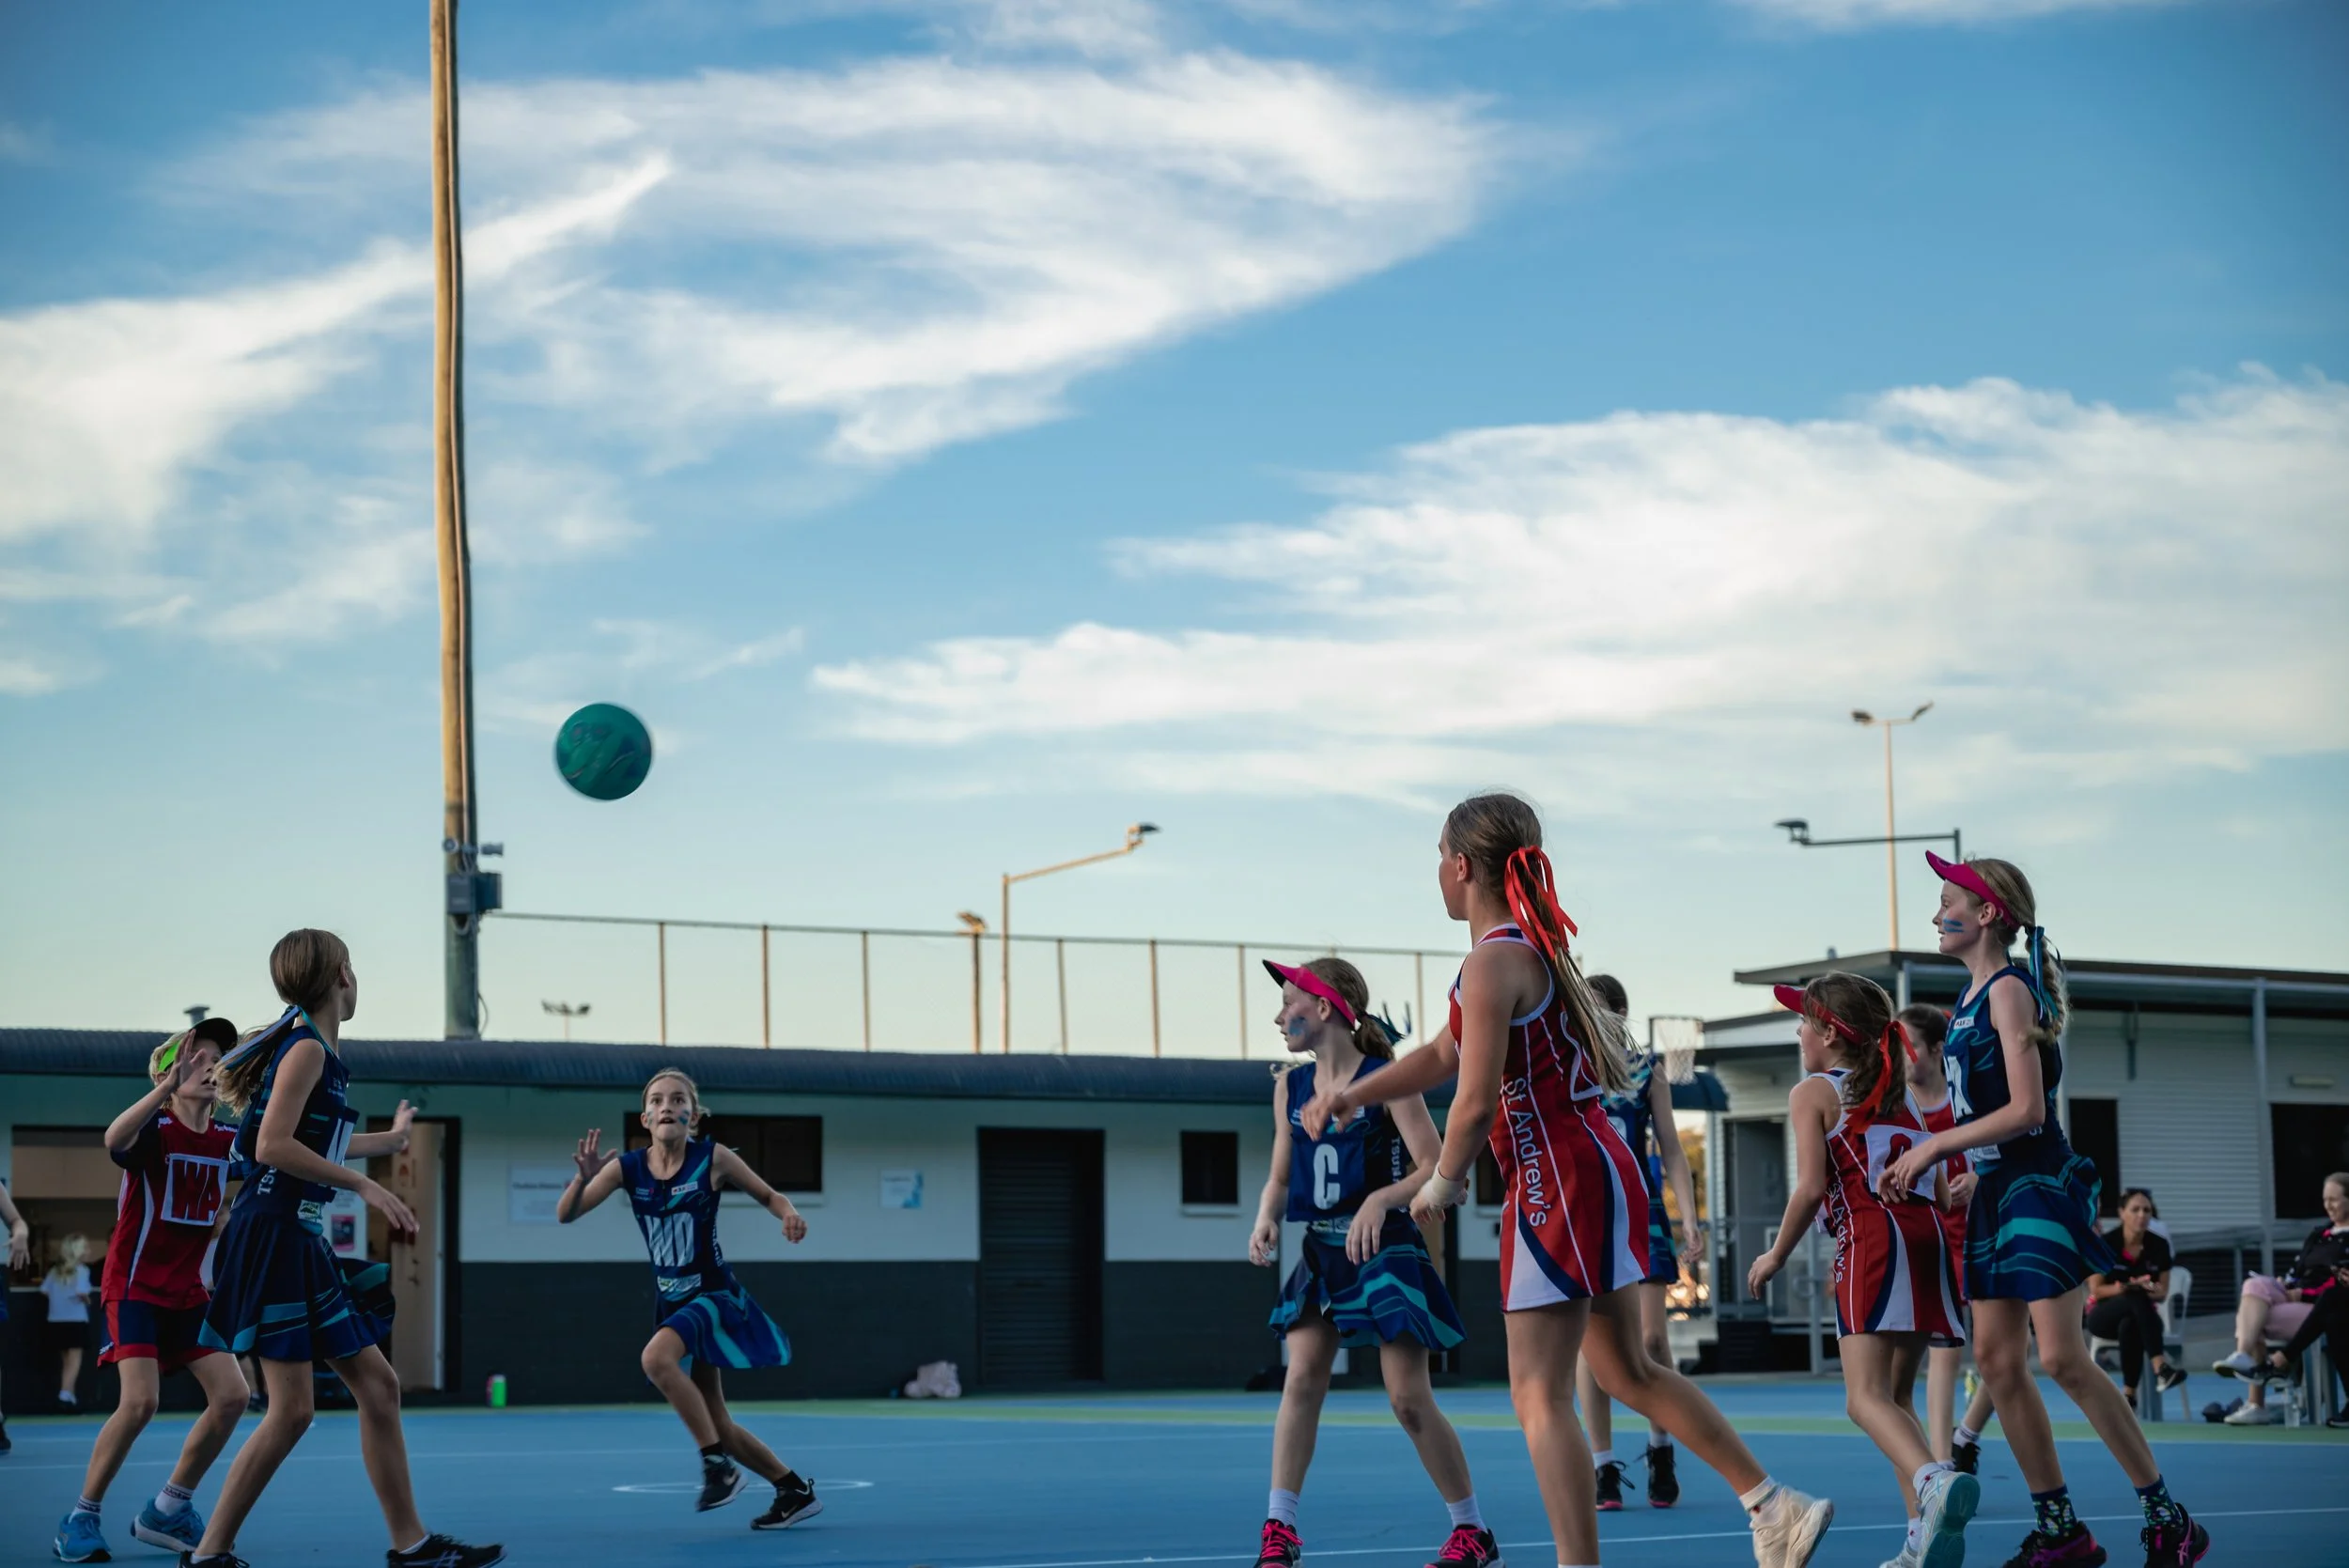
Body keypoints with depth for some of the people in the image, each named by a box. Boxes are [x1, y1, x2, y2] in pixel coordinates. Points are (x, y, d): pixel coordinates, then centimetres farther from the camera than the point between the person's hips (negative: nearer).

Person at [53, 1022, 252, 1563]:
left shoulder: (227, 1140, 2)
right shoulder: (155, 1130, -16)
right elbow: (115, 1139, -39)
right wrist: (168, 1087, -51)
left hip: (189, 1292, 6)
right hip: (135, 1288, -6)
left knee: (231, 1396, -4)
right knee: (140, 1400, -21)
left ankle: (167, 1510, 11)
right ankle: (81, 1518, -6)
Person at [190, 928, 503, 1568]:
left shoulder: (320, 1052, 16)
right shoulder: (307, 1048, -11)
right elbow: (273, 1145, -21)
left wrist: (390, 1139, 50)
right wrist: (365, 1186, -20)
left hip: (301, 1241, 10)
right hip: (272, 1235, -10)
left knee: (377, 1384, 9)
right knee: (292, 1408, -10)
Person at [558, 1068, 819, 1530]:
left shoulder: (713, 1159, -12)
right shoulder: (627, 1168, -4)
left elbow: (768, 1195, 2)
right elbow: (565, 1215, -6)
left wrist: (790, 1215, -21)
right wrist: (585, 1178, -26)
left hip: (715, 1295, -5)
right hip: (673, 1302, 5)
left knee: (656, 1358, -33)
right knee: (715, 1424, 11)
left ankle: (719, 1465, -23)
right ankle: (795, 1491, 27)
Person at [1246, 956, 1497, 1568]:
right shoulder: (1290, 1087, 7)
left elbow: (1435, 1167, -15)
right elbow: (1281, 1178, 13)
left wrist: (1382, 1199, -31)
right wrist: (1266, 1218, -8)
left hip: (1384, 1251, -5)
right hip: (1320, 1252, 5)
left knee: (1409, 1398, -5)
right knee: (1301, 1380, -9)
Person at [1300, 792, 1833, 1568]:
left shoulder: (1493, 962, -16)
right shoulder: (1532, 946, 14)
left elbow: (1475, 1103, -18)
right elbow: (1445, 1053, 27)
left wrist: (1442, 1184, -1)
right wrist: (1352, 1095, 23)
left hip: (1561, 1179, -10)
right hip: (1594, 1167, 10)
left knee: (1539, 1395, -7)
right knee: (1627, 1371, 19)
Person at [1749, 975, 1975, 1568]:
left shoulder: (1813, 1093, 6)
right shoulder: (1902, 1096, 26)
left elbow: (1811, 1187, -3)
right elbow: (1941, 1189, 20)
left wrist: (1776, 1256, 7)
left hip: (1873, 1238, -7)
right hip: (1928, 1234, 7)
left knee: (1866, 1396, -14)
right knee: (1896, 1395, 13)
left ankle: (1935, 1481, -41)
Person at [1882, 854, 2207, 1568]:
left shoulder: (2009, 989, -13)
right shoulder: (1971, 996, 14)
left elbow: (2026, 1109, -20)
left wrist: (1932, 1146, -14)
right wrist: (1924, 1158, 8)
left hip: (2039, 1186, -9)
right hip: (1994, 1190, 9)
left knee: (2062, 1357, -12)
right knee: (1997, 1360, 5)